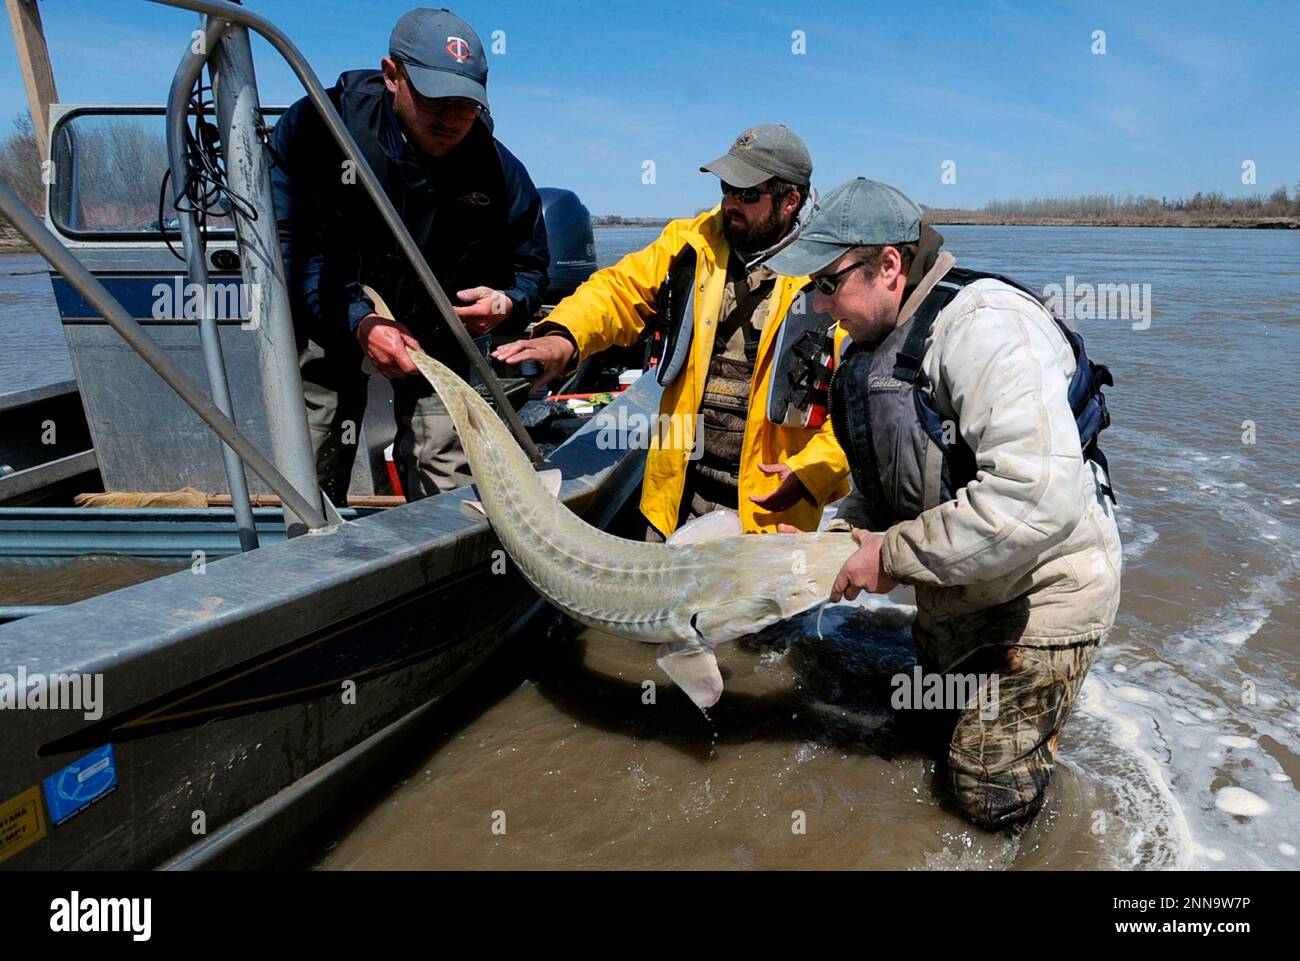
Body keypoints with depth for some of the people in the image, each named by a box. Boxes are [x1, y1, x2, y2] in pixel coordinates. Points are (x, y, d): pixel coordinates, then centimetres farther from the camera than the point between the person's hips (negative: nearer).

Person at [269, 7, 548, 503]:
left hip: (434, 328, 1)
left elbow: (530, 266, 0)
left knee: (448, 489, -7)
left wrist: (508, 303, -24)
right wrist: (357, 320, -33)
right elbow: (284, 244, -21)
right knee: (311, 483, 0)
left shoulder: (498, 170, -13)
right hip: (326, 322, -1)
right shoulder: (315, 125, -19)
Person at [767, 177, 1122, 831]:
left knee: (991, 798, 0)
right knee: (943, 726, 24)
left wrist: (895, 556, -29)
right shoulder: (872, 344, 2)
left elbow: (1040, 497, -39)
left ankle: (1060, 682, 21)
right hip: (951, 585, 9)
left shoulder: (987, 326, -28)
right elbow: (880, 484, 11)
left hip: (1040, 586, -8)